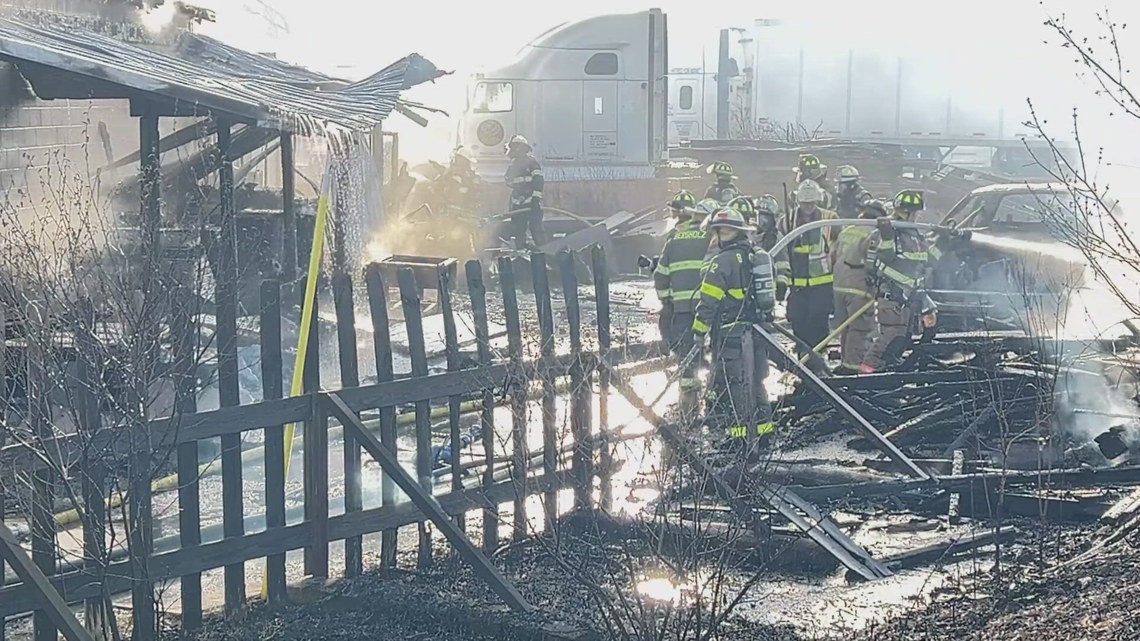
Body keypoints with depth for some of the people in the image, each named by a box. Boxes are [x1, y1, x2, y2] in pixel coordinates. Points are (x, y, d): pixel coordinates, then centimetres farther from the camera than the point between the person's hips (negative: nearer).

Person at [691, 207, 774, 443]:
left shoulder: (722, 261, -13)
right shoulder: (755, 257, 9)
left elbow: (708, 300, -14)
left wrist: (699, 330, -8)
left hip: (730, 332, -7)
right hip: (755, 329, 7)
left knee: (732, 381, 0)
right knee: (754, 379, 16)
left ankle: (739, 428, 0)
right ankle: (763, 424, 20)